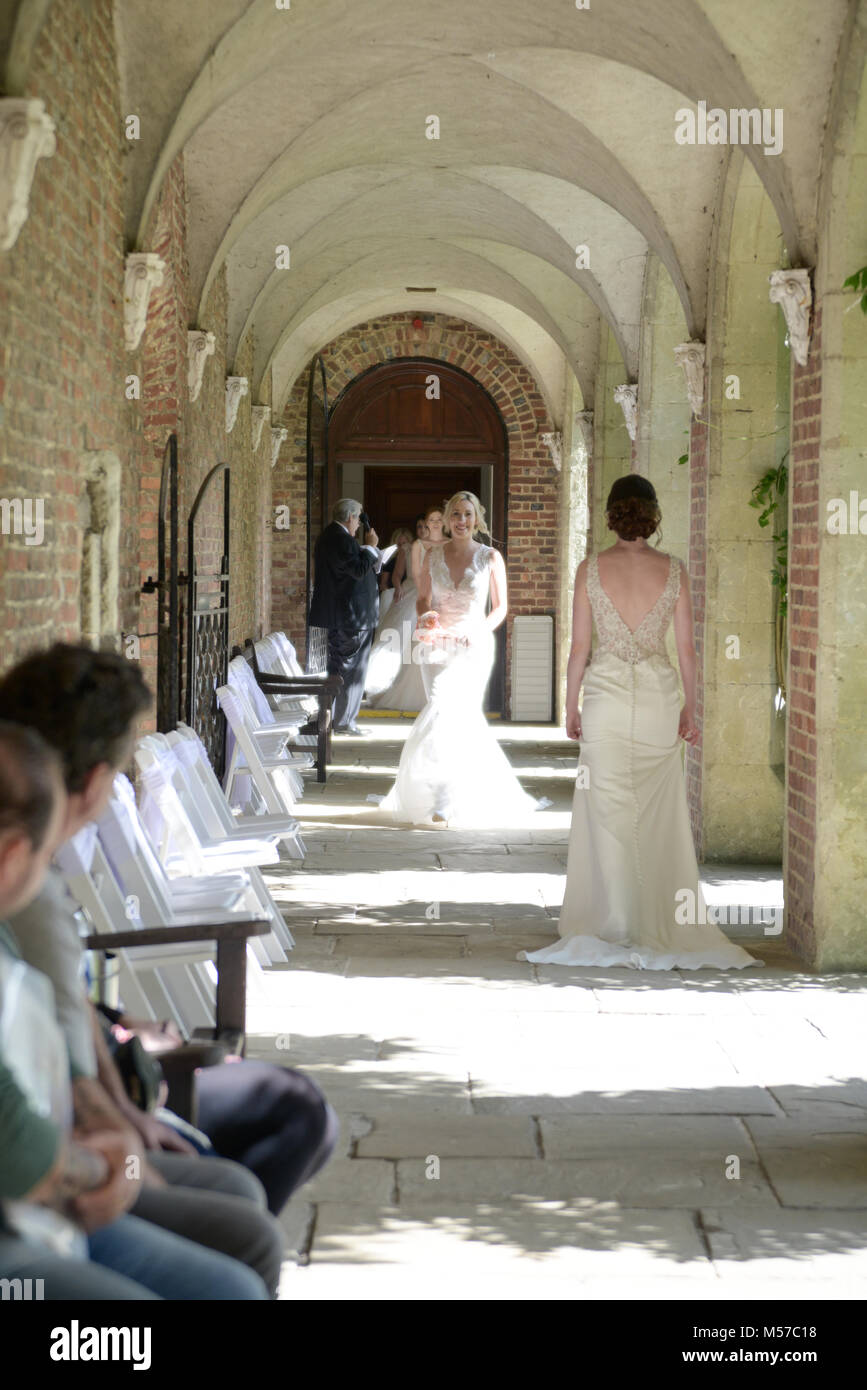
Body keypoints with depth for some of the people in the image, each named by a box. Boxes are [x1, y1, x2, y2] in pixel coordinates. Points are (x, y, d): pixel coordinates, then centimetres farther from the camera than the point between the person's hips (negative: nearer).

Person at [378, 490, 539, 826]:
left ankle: (444, 804, -3)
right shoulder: (433, 555, 6)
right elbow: (423, 600, 12)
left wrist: (479, 631, -12)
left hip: (473, 647, -2)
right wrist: (426, 619, -9)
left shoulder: (490, 558, 0)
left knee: (460, 718, -9)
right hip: (437, 646, 2)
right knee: (462, 720, -2)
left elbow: (501, 607, 4)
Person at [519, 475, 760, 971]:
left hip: (606, 694, -1)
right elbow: (686, 647, 1)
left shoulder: (591, 569, -4)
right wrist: (690, 706, 11)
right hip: (659, 694, 1)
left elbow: (580, 646, -2)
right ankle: (660, 925, 14)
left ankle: (617, 926, 0)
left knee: (608, 814, 2)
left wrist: (571, 706, 8)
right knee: (659, 816, 10)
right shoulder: (674, 570, -1)